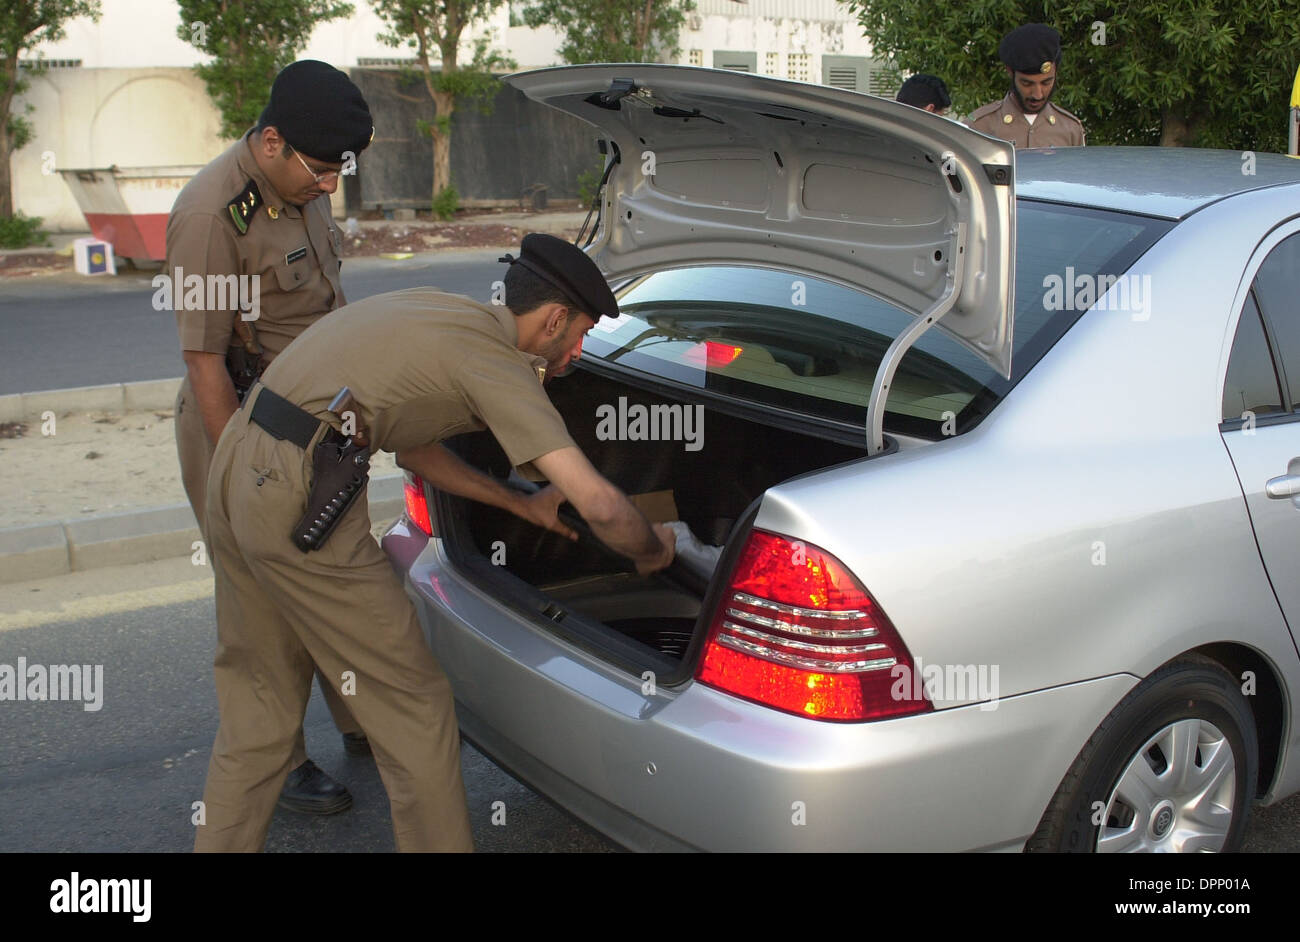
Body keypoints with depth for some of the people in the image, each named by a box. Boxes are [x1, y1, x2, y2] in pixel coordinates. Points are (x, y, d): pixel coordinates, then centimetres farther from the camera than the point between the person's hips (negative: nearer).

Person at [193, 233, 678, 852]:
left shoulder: (439, 314, 18)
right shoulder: (498, 362, -7)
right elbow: (600, 506, -14)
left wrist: (521, 504, 29)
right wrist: (653, 551, 7)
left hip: (238, 463, 9)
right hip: (298, 495, -9)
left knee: (258, 704, 21)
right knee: (413, 707, 4)